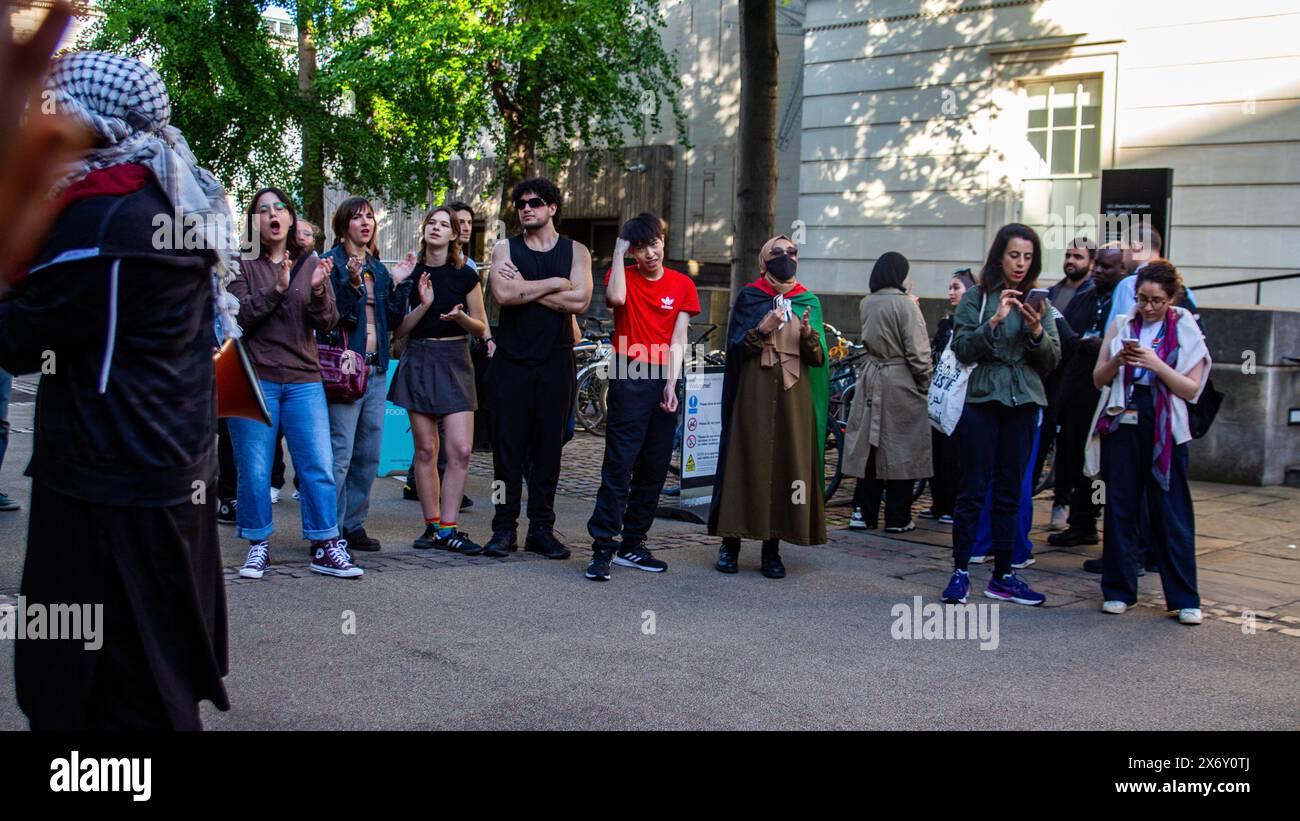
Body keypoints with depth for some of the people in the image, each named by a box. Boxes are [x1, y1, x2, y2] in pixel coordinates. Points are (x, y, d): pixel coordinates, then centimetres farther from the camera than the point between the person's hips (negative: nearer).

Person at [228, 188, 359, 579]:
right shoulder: (242, 266, 3)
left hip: (303, 379, 2)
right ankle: (258, 546, 15)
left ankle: (325, 547, 6)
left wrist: (318, 290, -17)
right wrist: (277, 289, -21)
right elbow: (239, 316, -10)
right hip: (254, 378, -2)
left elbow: (327, 322, 2)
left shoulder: (311, 264, 10)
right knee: (254, 470, 2)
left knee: (318, 466, -1)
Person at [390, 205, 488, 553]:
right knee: (426, 449, 2)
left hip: (455, 361, 0)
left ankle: (447, 529, -3)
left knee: (461, 449, -10)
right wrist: (424, 305, -14)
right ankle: (433, 525, 11)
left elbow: (481, 328, 7)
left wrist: (460, 316, -13)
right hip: (419, 362, 1)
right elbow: (398, 330, 2)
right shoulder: (410, 274, 5)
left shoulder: (465, 275, 3)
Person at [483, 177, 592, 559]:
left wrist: (525, 288, -9)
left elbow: (579, 301, -9)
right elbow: (502, 294, -11)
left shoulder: (576, 251, 8)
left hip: (555, 359, 0)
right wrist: (555, 283, -8)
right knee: (508, 442, -1)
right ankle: (505, 527, 6)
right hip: (511, 359, 0)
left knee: (549, 444, 3)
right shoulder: (505, 249, 8)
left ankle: (541, 528, 10)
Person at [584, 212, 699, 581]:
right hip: (629, 379, -4)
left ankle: (632, 545, 18)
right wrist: (618, 252, -10)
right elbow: (616, 298, -21)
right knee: (618, 466, -9)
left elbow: (678, 341, 4)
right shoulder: (623, 277, 3)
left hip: (664, 380, 4)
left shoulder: (682, 285, 8)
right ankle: (602, 550, -7)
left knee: (654, 470, 8)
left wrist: (671, 385, -7)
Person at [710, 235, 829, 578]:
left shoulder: (808, 302, 10)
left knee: (786, 466, 0)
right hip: (753, 395, -2)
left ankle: (772, 548, 7)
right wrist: (764, 327, -17)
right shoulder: (748, 298, 5)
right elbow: (735, 348, -3)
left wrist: (808, 334, -16)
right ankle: (730, 543, 7)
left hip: (794, 398, 2)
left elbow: (817, 358, 4)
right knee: (746, 464, -2)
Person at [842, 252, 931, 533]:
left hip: (870, 380, 6)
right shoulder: (905, 305, -13)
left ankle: (865, 513, 14)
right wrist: (926, 385, -1)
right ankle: (898, 518, 7)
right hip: (901, 383, -5)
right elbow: (917, 352, -14)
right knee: (901, 450, 2)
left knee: (869, 446, 10)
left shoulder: (865, 304, 5)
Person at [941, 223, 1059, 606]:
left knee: (1009, 492, 8)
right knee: (973, 489, -3)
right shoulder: (977, 298, 1)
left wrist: (1037, 330, -12)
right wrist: (994, 321, -19)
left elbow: (1052, 360, 6)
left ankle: (1002, 575, 14)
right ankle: (960, 571, 5)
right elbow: (962, 349, -8)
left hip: (1023, 402, 3)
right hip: (981, 399, -3)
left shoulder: (1038, 301, 10)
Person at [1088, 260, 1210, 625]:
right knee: (1120, 509, 4)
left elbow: (1191, 389, -3)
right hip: (1122, 424, 2)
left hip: (1164, 429, -2)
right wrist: (1117, 361, -10)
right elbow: (1098, 379, 9)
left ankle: (1184, 599, 4)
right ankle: (1119, 590, 14)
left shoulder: (1185, 332, 3)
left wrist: (1157, 365, -15)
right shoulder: (1121, 326, 10)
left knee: (1172, 513, -2)